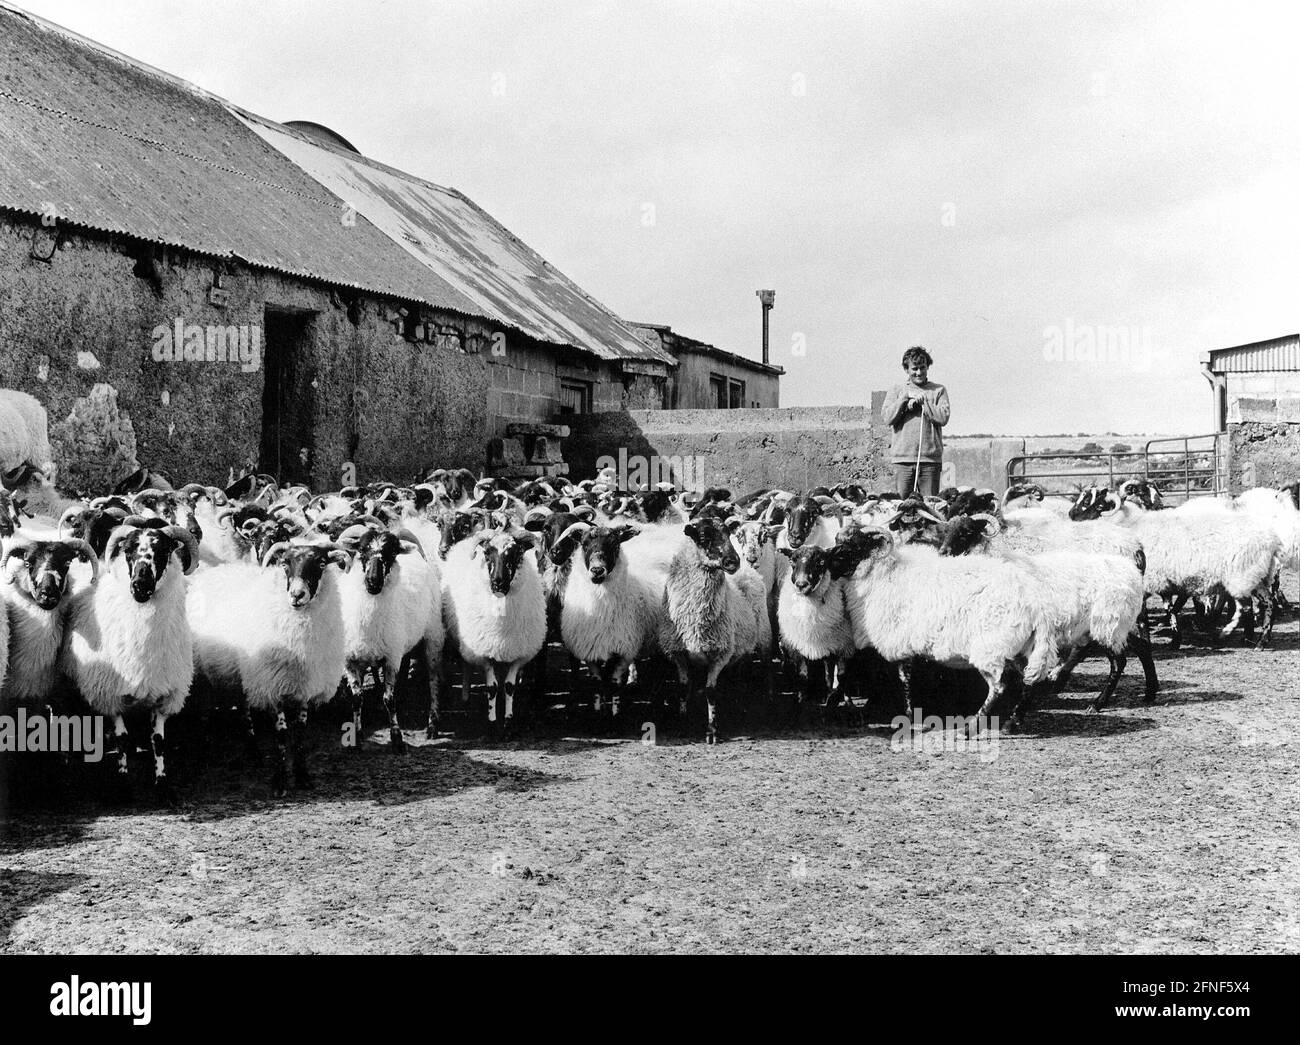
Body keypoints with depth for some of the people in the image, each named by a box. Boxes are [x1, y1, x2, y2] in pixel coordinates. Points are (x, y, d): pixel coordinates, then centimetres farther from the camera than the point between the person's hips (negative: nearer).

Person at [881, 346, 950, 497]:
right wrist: (905, 397, -6)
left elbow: (943, 417, -3)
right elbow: (888, 419, 0)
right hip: (902, 457, 0)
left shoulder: (938, 390, 11)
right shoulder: (896, 390, 13)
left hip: (930, 458, 0)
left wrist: (921, 401, -4)